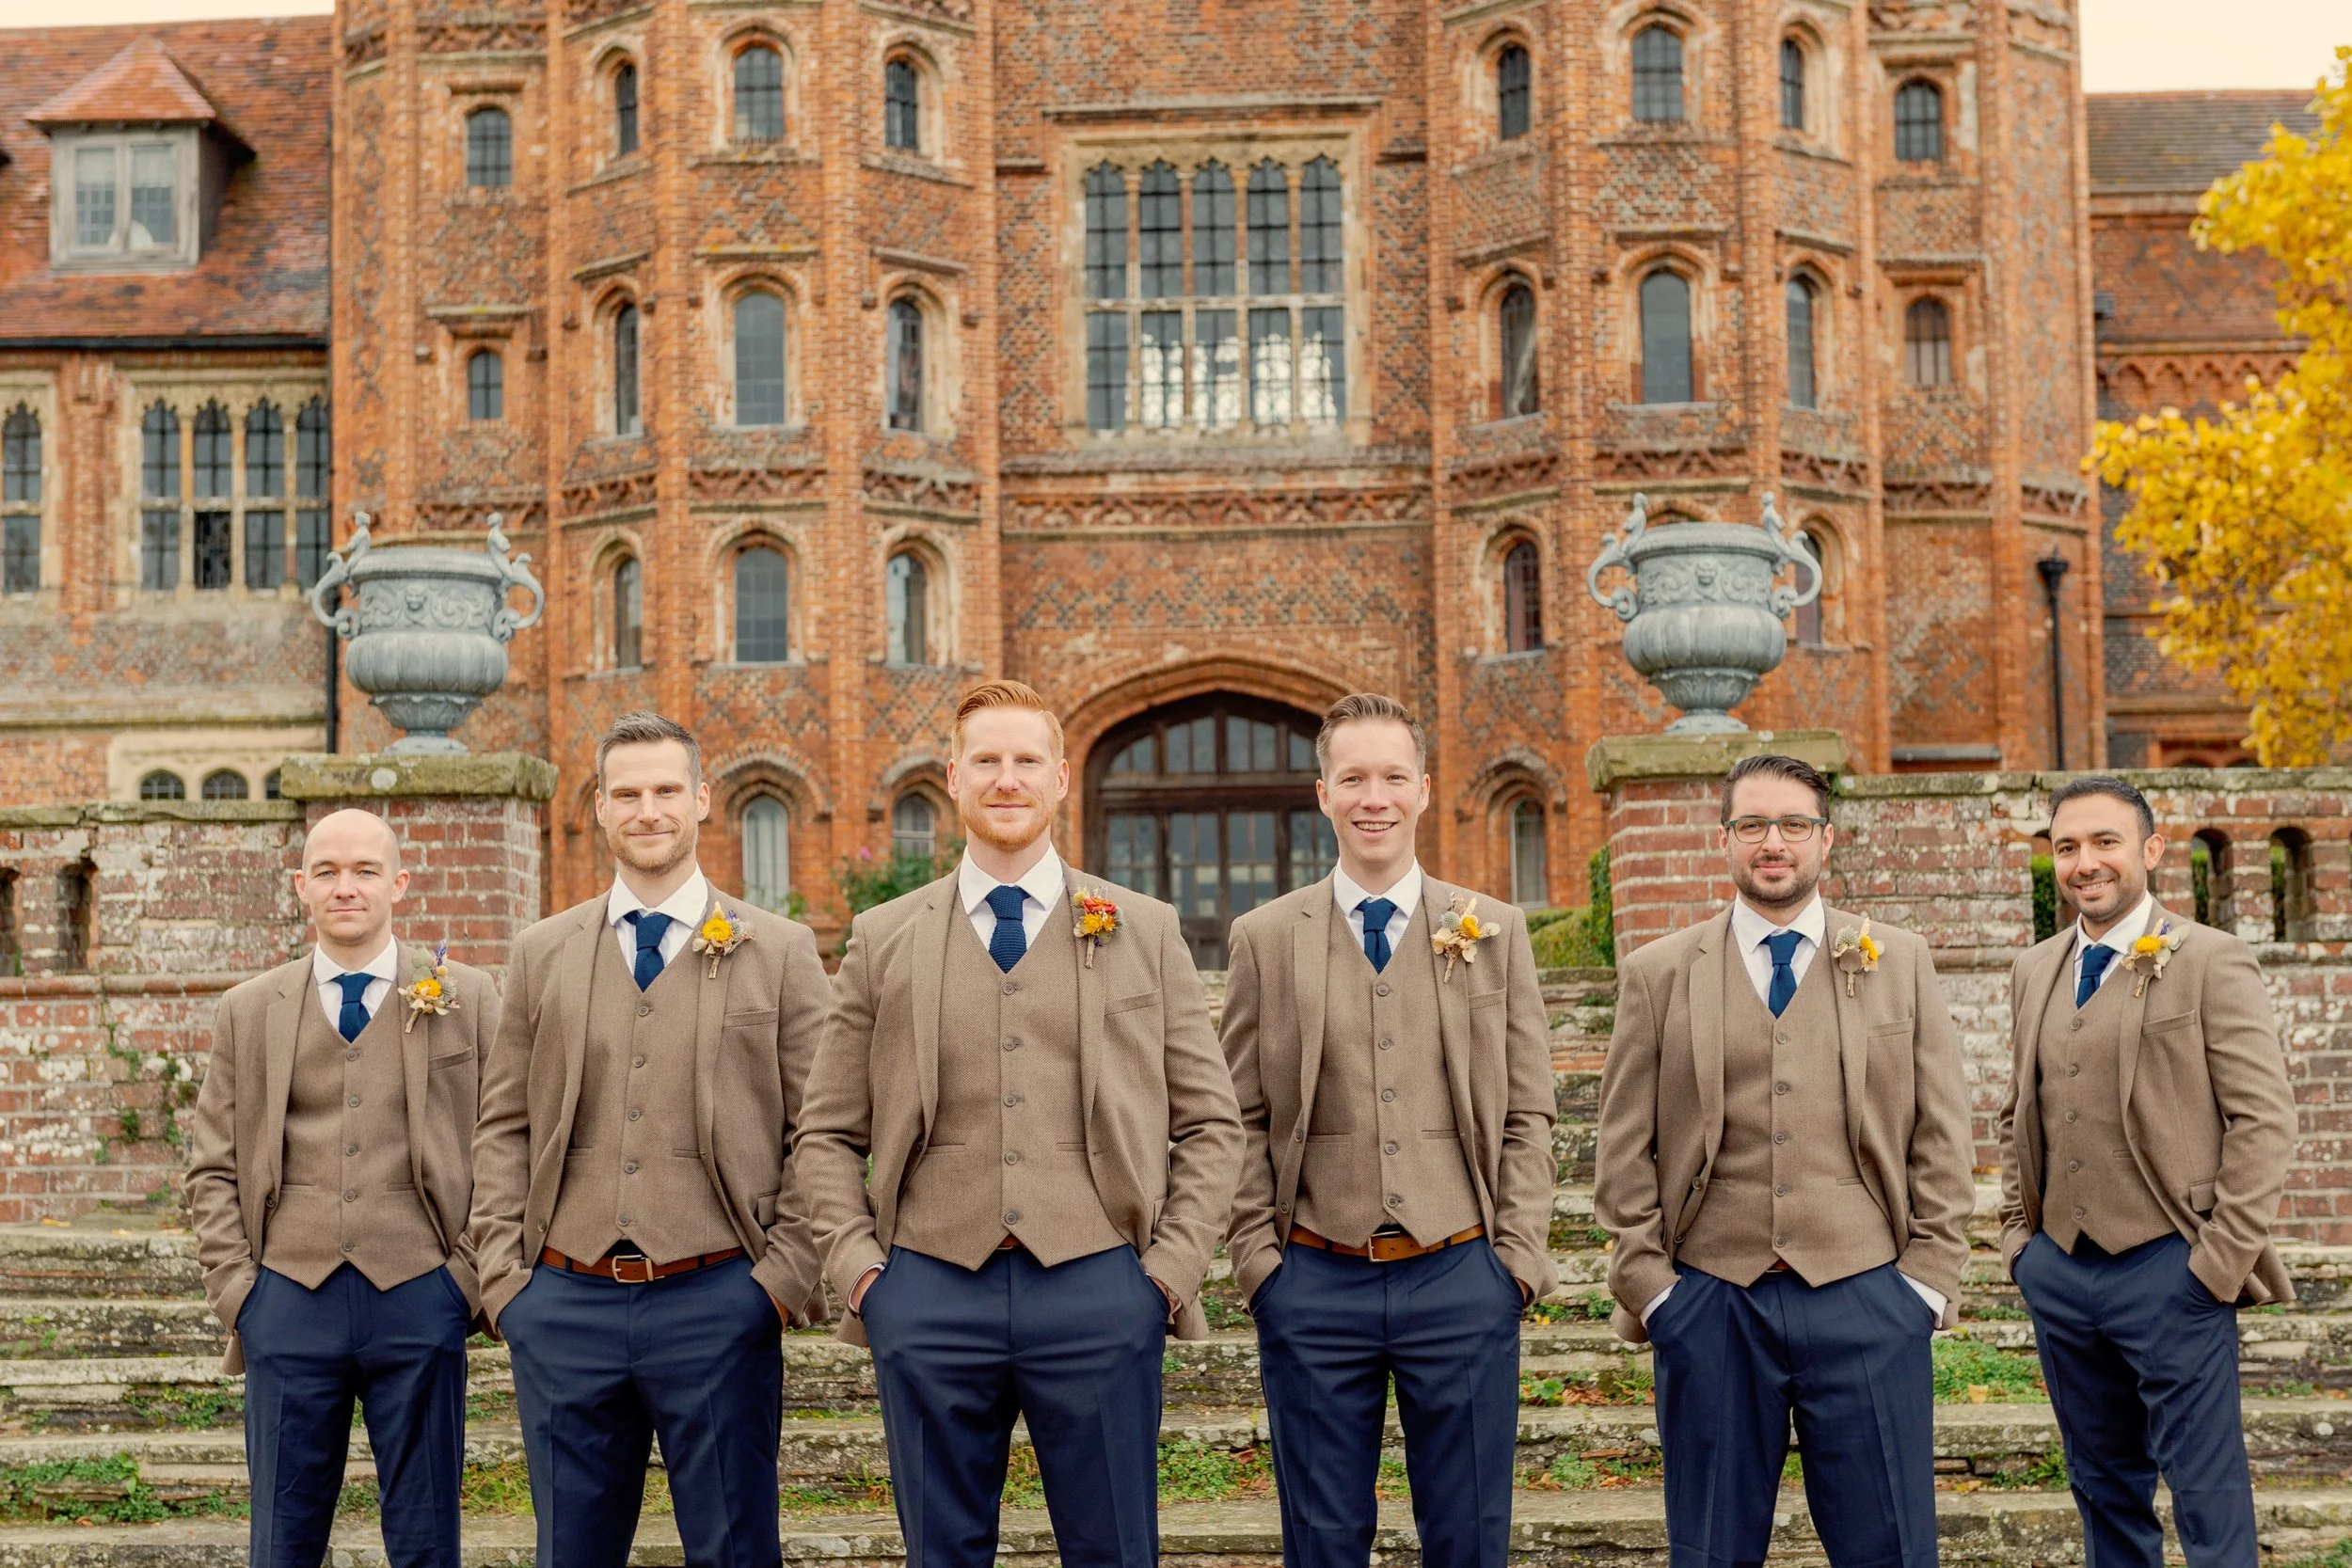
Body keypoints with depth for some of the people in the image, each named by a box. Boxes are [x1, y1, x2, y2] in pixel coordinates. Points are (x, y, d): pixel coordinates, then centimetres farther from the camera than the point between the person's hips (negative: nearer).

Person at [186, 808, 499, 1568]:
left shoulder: (467, 998, 4)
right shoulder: (247, 1011, 9)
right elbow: (212, 1168, 10)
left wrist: (470, 1270, -4)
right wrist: (235, 1290, 1)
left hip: (419, 1299, -1)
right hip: (289, 1299, 1)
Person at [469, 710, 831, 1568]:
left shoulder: (781, 951, 4)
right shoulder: (541, 954, 11)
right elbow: (504, 1127, 11)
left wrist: (788, 1274, -7)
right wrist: (503, 1270, 1)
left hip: (718, 1302, -2)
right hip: (564, 1303, 2)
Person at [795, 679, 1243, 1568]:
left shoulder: (1146, 932, 8)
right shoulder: (882, 941, 9)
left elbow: (1209, 1124, 8)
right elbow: (828, 1134, 11)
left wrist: (1173, 1268, -2)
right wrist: (857, 1267, -1)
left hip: (1097, 1291, 0)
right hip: (930, 1293, 1)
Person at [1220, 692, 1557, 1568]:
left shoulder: (1495, 932, 6)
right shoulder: (1264, 938, 5)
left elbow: (1528, 1114, 6)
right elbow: (1244, 1120, 5)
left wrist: (1518, 1256, -2)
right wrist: (1257, 1257, -2)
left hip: (1461, 1277, 0)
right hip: (1315, 1282, 0)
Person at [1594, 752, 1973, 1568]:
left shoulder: (1901, 963, 8)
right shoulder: (1657, 974, 6)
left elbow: (1941, 1139, 7)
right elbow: (1624, 1154, 5)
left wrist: (1928, 1278, 0)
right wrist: (1647, 1287, -1)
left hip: (1865, 1298, 0)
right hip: (1711, 1307, 0)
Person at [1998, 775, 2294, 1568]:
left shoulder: (2212, 962, -6)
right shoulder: (2034, 971, 11)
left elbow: (2264, 1120, -9)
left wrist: (2222, 1259, -13)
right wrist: (2019, 1230, 11)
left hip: (2168, 1270, -6)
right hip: (2057, 1269, 6)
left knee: (2208, 1499, 0)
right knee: (2103, 1485, 15)